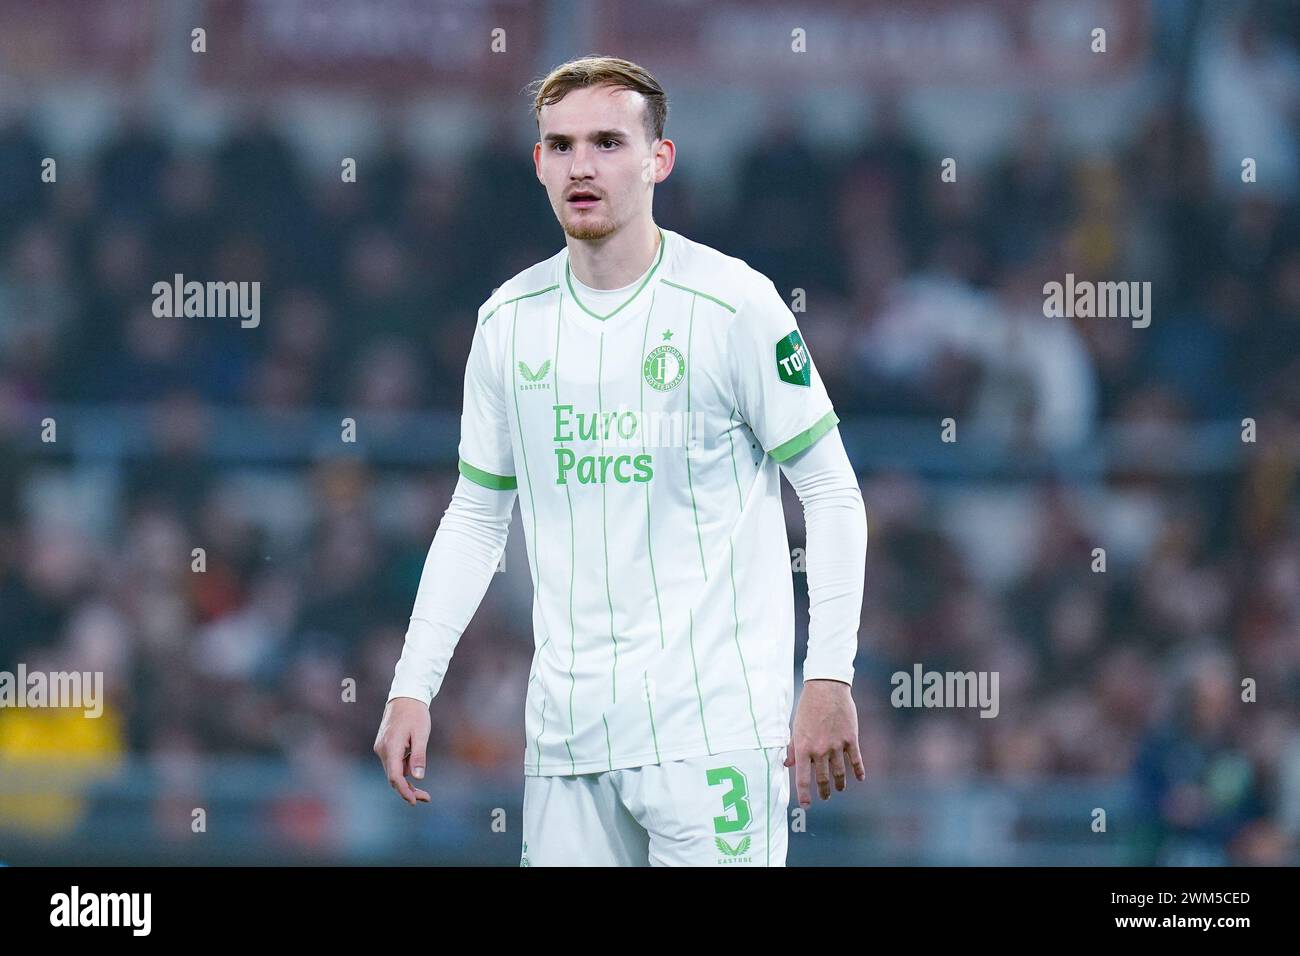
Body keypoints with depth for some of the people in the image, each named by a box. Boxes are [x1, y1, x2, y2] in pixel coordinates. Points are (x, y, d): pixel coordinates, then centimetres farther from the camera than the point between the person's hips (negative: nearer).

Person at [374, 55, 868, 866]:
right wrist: (413, 686, 10)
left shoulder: (733, 303, -5)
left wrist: (829, 680, -10)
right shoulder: (509, 321, 9)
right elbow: (476, 516, 18)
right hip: (567, 729, 5)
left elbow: (833, 494, -3)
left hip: (714, 728, -4)